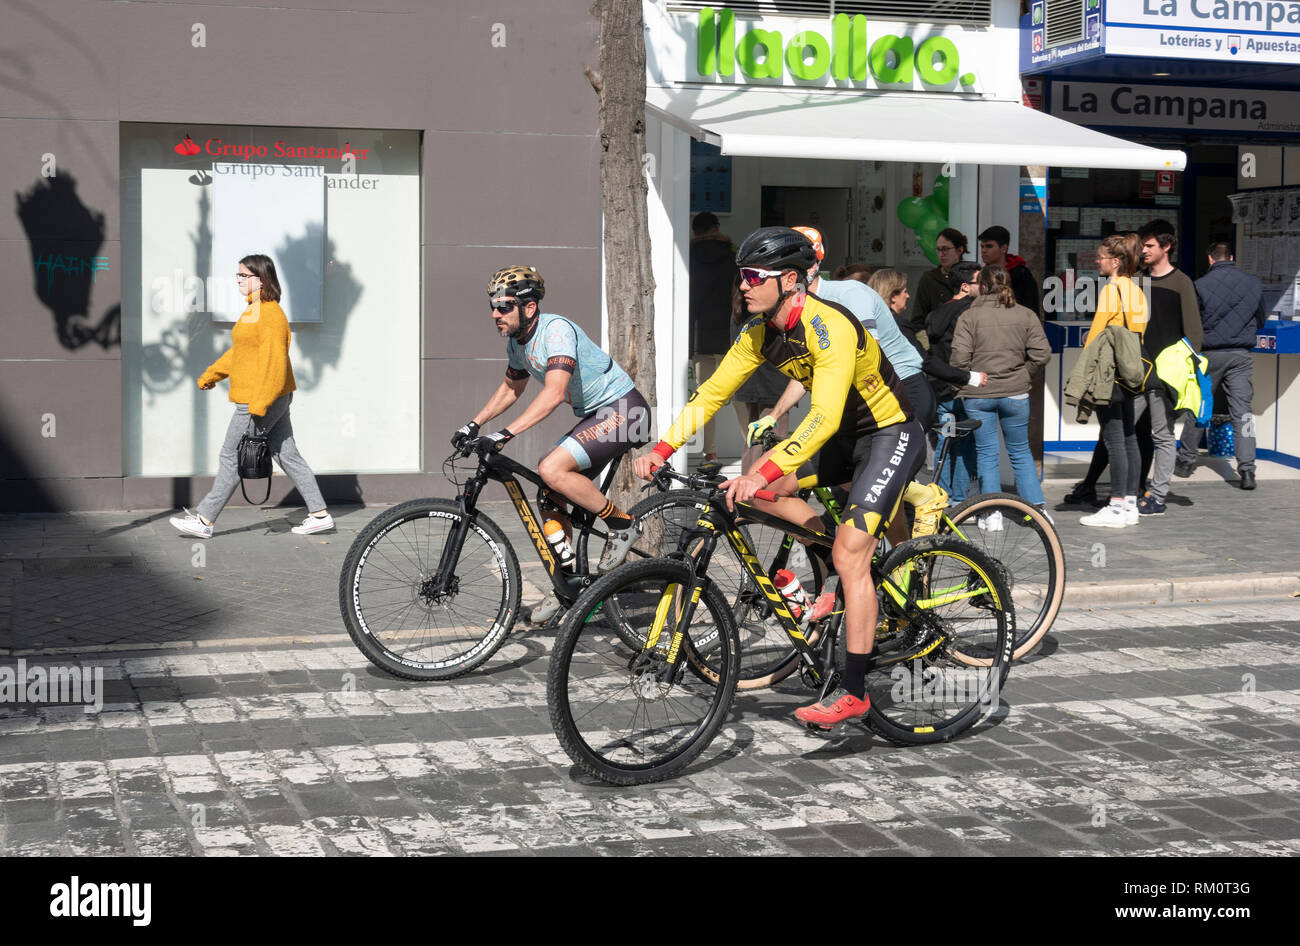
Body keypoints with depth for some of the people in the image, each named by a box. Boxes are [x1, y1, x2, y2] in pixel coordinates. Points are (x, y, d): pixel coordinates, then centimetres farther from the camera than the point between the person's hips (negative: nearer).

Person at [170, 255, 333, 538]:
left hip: (263, 400, -10)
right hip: (274, 399, 10)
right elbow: (239, 351, 25)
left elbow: (274, 363, -23)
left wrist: (260, 403, -24)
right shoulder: (253, 311, 14)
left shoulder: (271, 315, -18)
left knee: (231, 457, -2)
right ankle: (320, 514, 13)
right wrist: (211, 374, 25)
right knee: (287, 455, 11)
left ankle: (204, 520, 6)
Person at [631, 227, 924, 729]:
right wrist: (661, 448, -13)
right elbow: (712, 392, -1)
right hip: (846, 436, 9)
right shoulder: (760, 333, -4)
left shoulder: (830, 328, -30)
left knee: (850, 555, -18)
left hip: (891, 436, -9)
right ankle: (845, 583, 12)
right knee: (766, 486, 1)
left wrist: (763, 473, -47)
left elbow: (824, 417, -39)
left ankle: (854, 692, -12)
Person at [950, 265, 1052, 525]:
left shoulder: (969, 316, -6)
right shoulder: (1026, 315, 1)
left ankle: (992, 514, 6)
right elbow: (1042, 354, -4)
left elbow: (959, 357, -13)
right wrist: (1022, 374, 12)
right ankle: (1037, 507, 12)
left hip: (978, 396, -2)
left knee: (986, 454, 7)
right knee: (1020, 452, 15)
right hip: (1016, 394, 2)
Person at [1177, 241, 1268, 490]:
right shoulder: (1253, 283, 4)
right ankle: (1247, 470, -9)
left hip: (1210, 353, -2)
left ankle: (1186, 460, 22)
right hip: (1241, 355, 2)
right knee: (1242, 411, 0)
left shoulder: (1200, 285, -6)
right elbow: (1261, 321, 16)